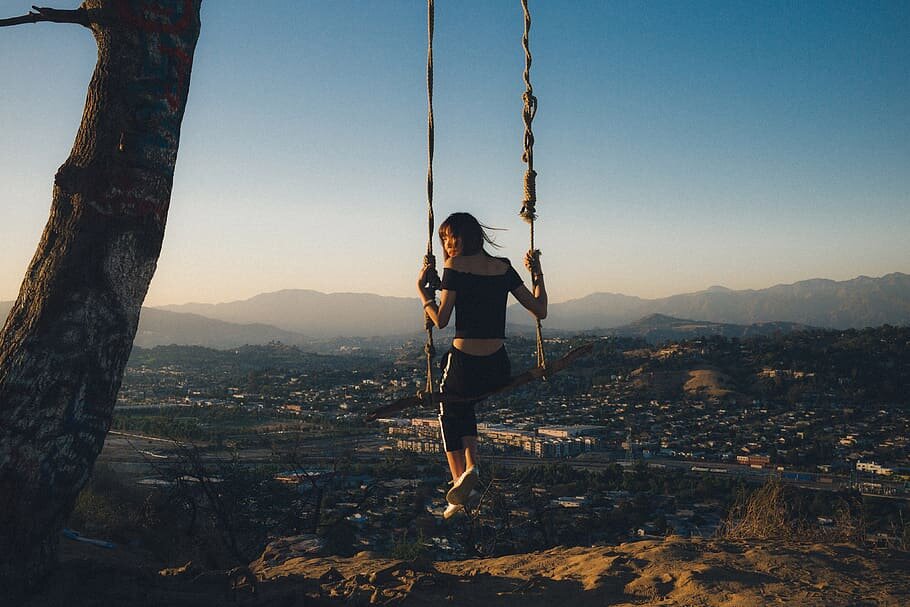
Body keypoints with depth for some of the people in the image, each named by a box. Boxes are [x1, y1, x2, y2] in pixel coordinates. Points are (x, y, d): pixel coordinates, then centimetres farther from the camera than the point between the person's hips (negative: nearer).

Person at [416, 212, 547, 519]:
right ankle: (471, 466, 15)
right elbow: (540, 311, 10)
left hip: (464, 364, -4)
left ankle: (460, 478, 14)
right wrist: (537, 274, 21)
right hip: (499, 370, 4)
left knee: (450, 415, 25)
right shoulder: (504, 268, 7)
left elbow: (440, 320, -9)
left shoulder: (456, 267, -6)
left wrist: (422, 287, 3)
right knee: (465, 405, 34)